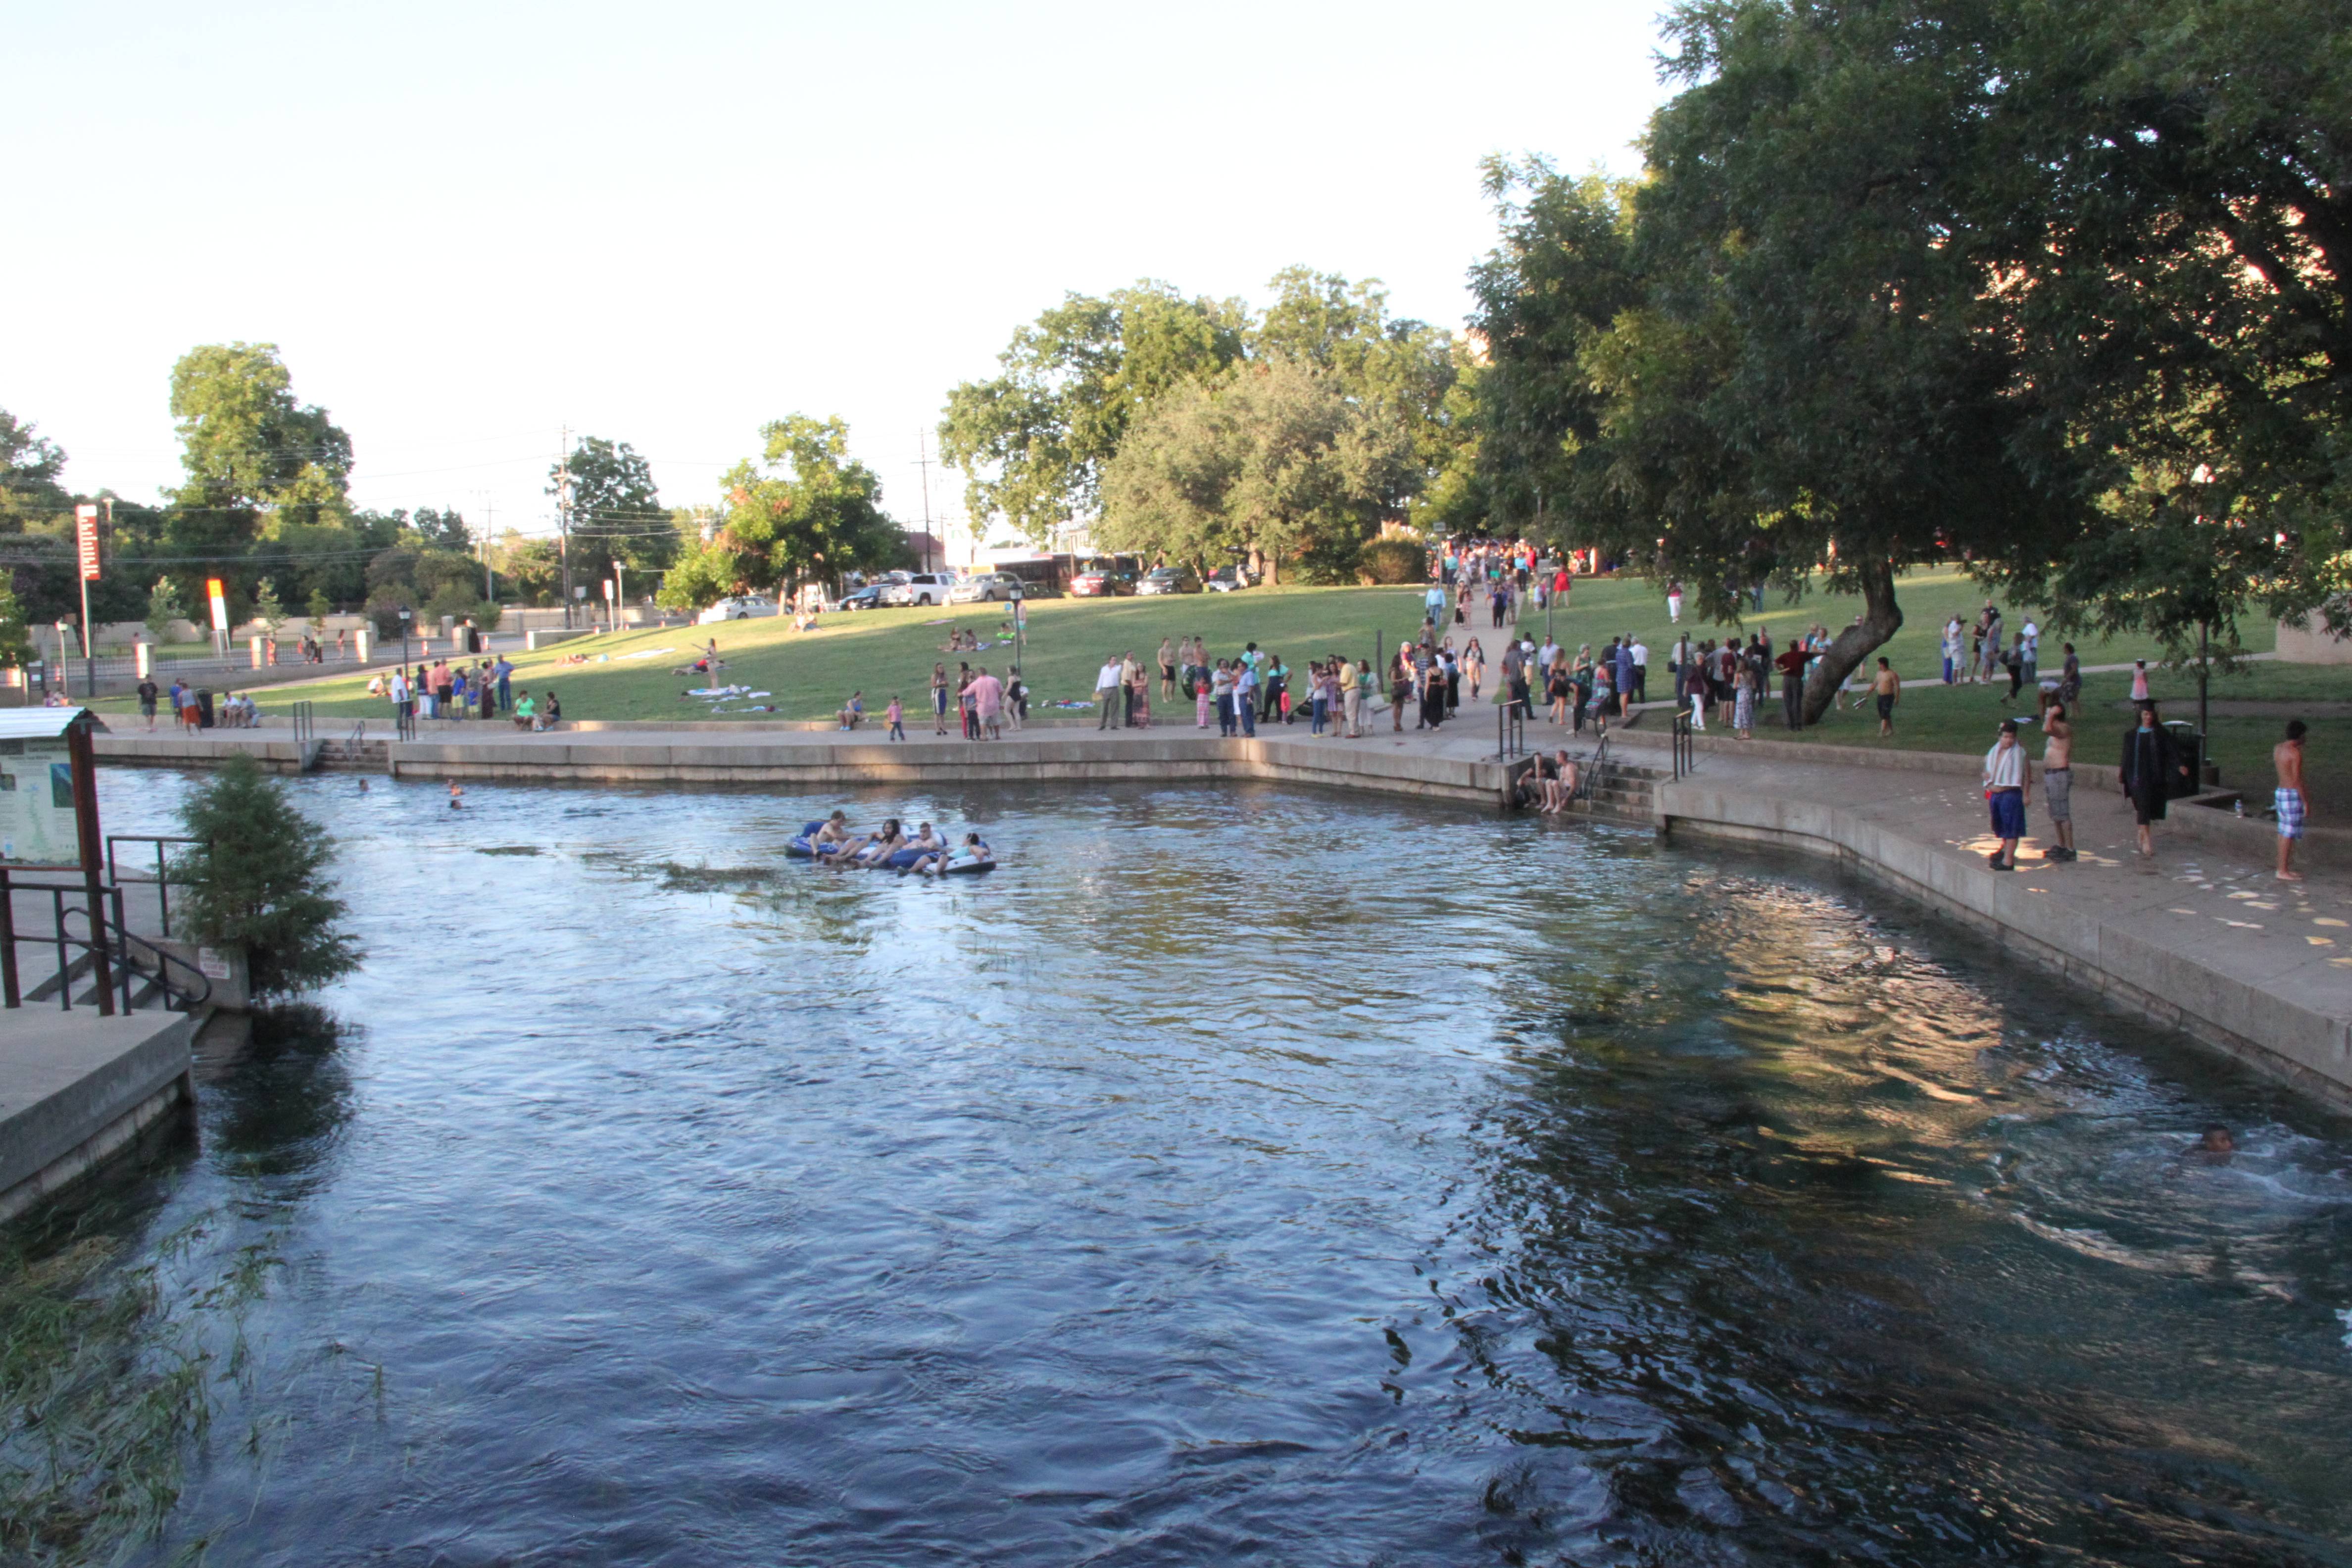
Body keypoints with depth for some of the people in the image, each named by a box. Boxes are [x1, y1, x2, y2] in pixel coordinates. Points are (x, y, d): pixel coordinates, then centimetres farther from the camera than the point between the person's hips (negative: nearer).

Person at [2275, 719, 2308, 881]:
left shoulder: (2278, 748, 7)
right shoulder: (2295, 753, -17)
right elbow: (2297, 779, -19)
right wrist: (2305, 801, -14)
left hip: (2280, 792, 9)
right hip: (2292, 795, -9)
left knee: (2284, 833, 13)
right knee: (2288, 834, -5)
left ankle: (2286, 867, 20)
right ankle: (2283, 872, -3)